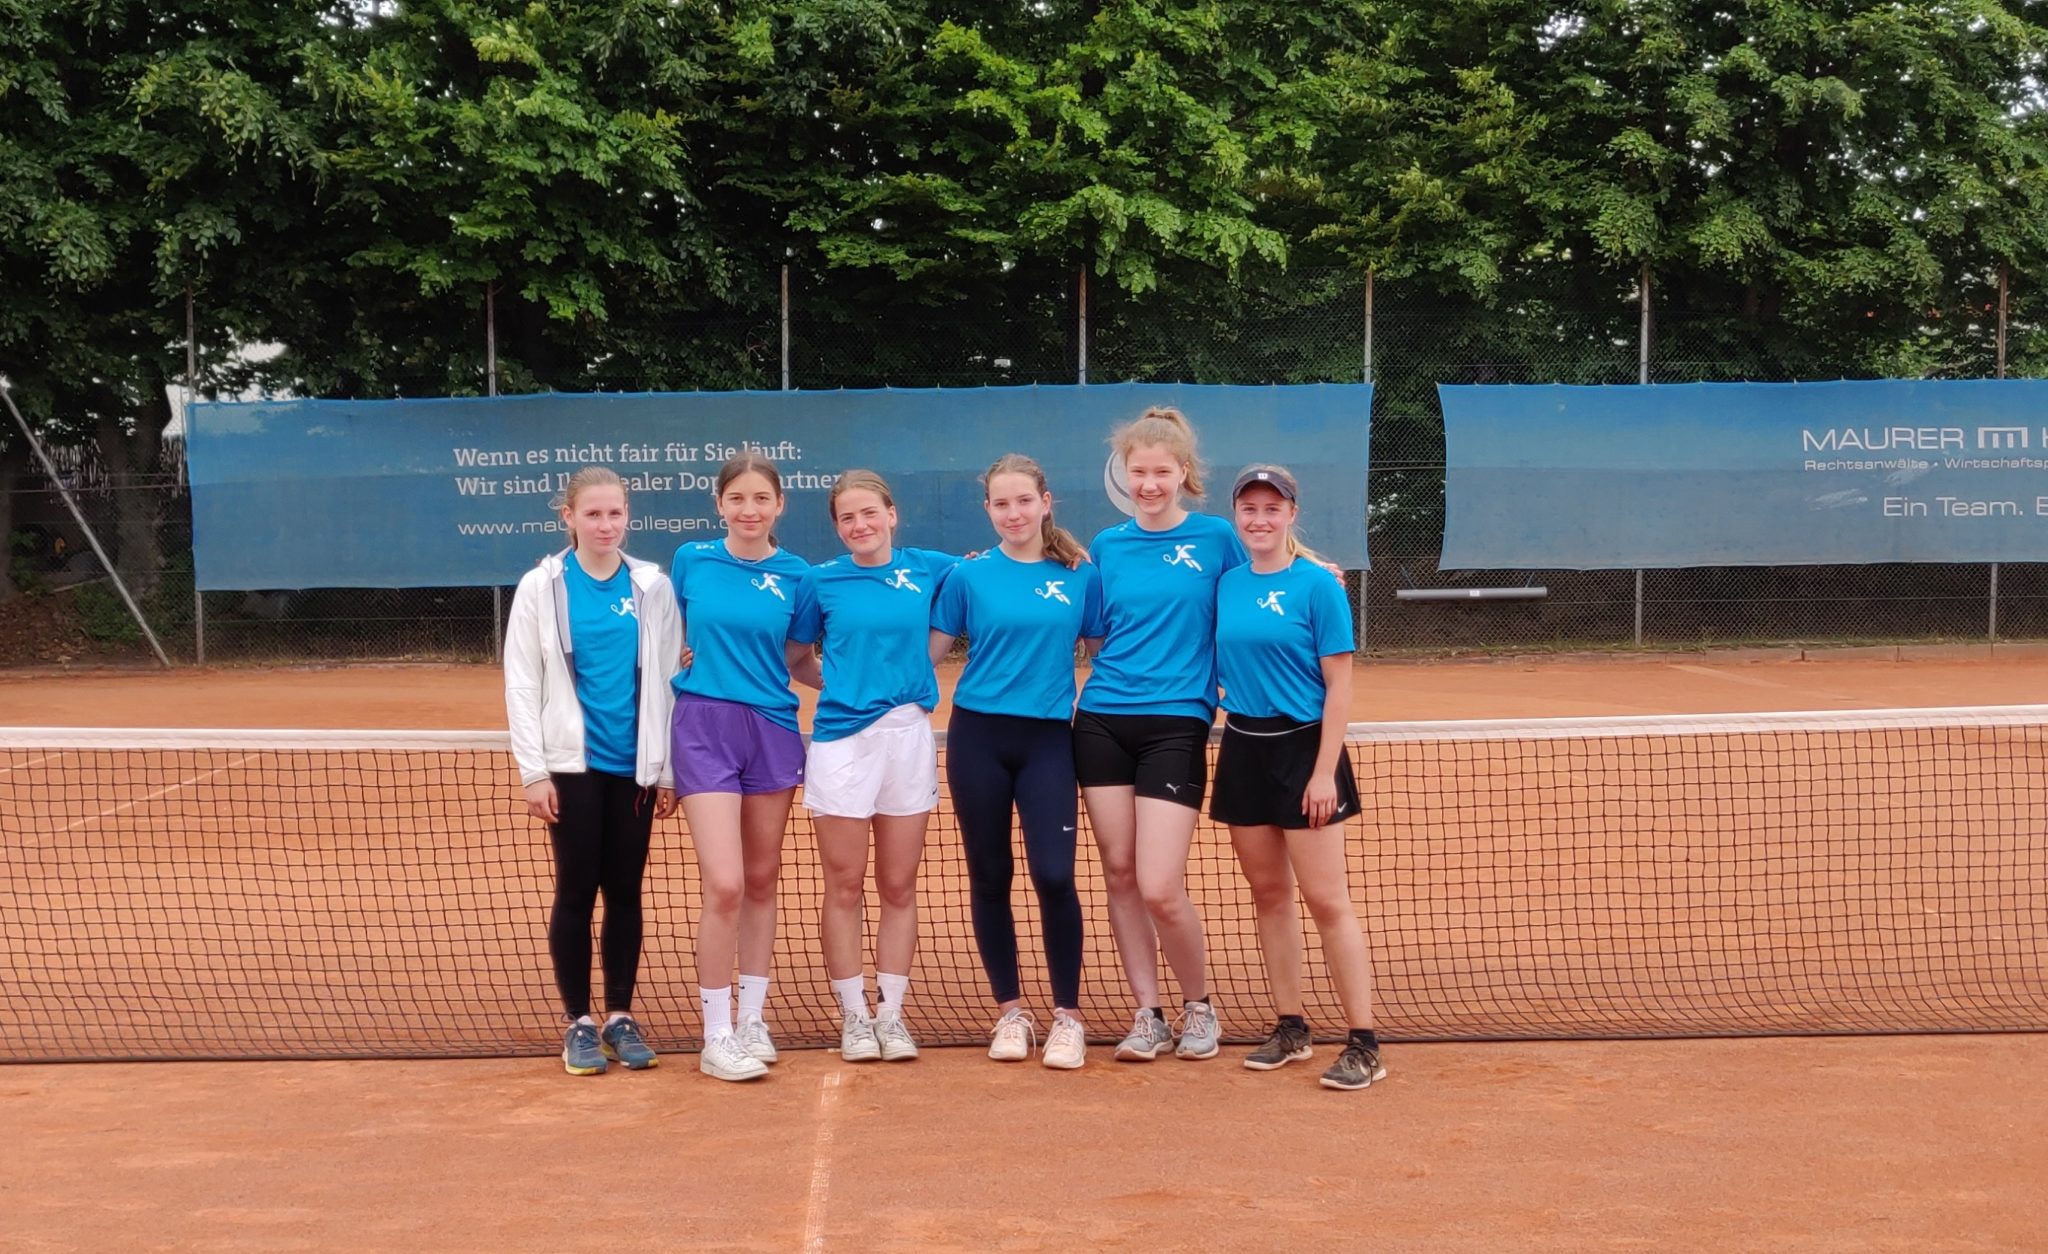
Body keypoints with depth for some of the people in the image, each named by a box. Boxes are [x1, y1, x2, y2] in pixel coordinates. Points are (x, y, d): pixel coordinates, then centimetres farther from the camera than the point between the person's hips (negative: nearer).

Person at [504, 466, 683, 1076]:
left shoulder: (652, 587, 3)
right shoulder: (541, 586, -1)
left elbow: (669, 679, 5)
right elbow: (521, 685, -1)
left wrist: (668, 767, 3)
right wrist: (533, 771, -6)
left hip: (635, 765, 2)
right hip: (573, 764, -2)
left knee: (625, 892, 8)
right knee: (575, 892, 3)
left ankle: (619, 1017, 18)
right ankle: (579, 1022, 14)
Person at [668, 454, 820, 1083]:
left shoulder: (795, 574, 3)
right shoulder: (691, 559, 2)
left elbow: (799, 662, 10)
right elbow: (672, 640, 14)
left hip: (772, 729, 2)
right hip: (704, 726, -2)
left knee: (761, 881, 10)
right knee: (724, 885, -11)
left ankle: (753, 1019, 25)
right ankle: (716, 1037, 0)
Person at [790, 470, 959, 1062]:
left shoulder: (930, 569, 4)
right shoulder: (821, 581, 3)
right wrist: (841, 686, 1)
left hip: (909, 736, 1)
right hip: (842, 740, -1)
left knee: (899, 887, 6)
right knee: (845, 887, 3)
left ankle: (892, 1014, 15)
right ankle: (854, 1015, 13)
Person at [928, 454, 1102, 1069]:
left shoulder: (1080, 576, 4)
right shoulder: (971, 575, 2)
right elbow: (929, 651, 5)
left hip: (1048, 740, -1)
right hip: (978, 738, 1)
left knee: (1054, 875, -10)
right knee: (989, 878, 6)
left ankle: (1067, 1015, 6)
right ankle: (1010, 1011, 21)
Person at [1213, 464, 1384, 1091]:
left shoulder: (1317, 585, -8)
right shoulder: (1226, 585, 6)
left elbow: (1339, 685, -10)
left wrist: (1324, 772, -14)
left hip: (1302, 746, -5)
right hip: (1243, 748, 6)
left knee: (1326, 899, -6)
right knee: (1268, 893, 11)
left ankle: (1364, 1044, 0)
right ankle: (1289, 1028, 21)